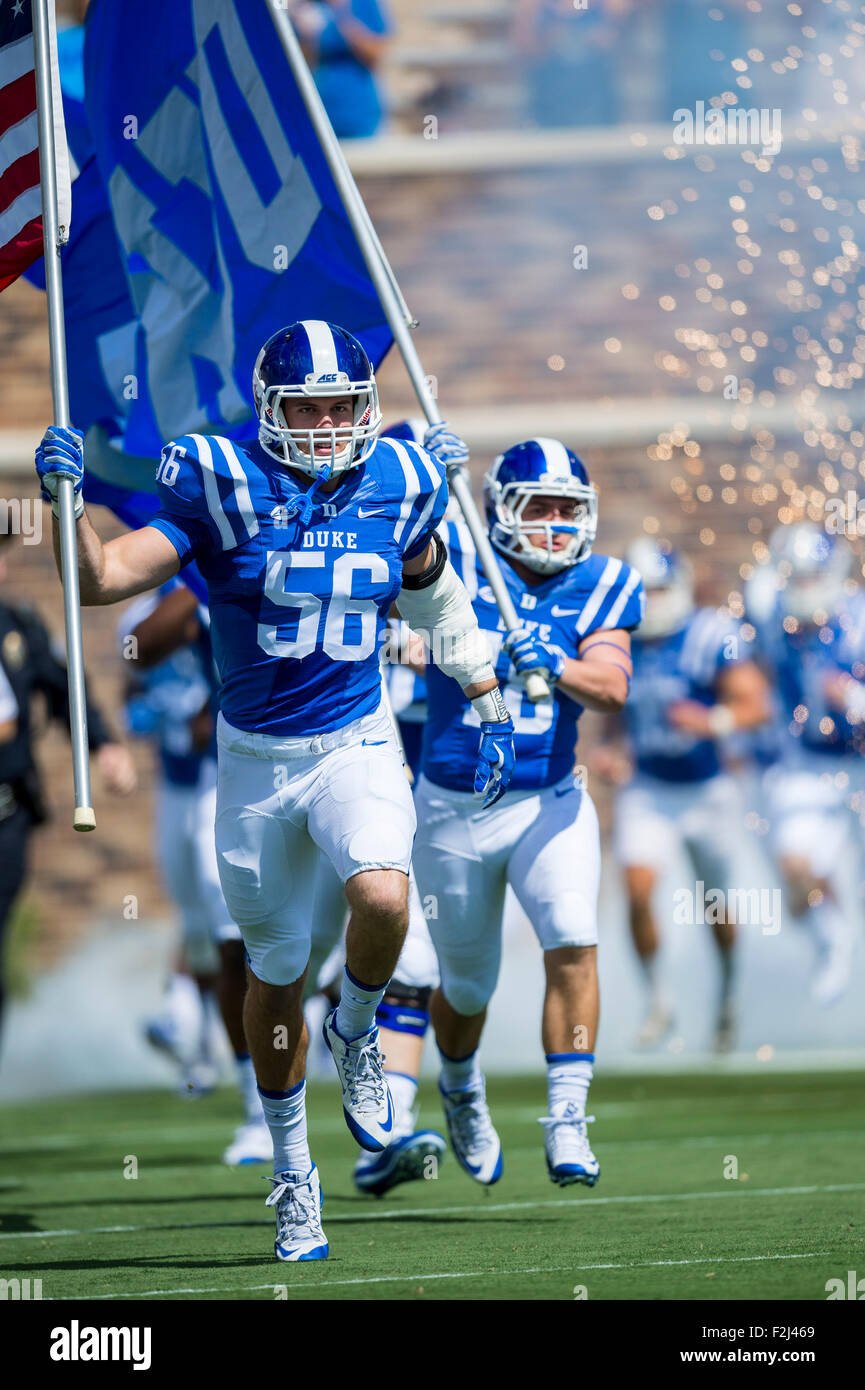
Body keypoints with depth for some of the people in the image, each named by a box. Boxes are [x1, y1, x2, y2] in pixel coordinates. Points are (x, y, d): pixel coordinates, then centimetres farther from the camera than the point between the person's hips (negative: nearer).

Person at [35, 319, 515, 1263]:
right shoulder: (225, 487, -11)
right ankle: (291, 1173, 29)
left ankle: (355, 1036, 3)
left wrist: (489, 707, 20)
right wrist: (65, 501, -34)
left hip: (354, 743, 0)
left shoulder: (397, 487, -2)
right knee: (275, 973, 11)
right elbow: (101, 580, -16)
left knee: (382, 898, -30)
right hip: (255, 758, 0)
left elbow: (435, 597, 17)